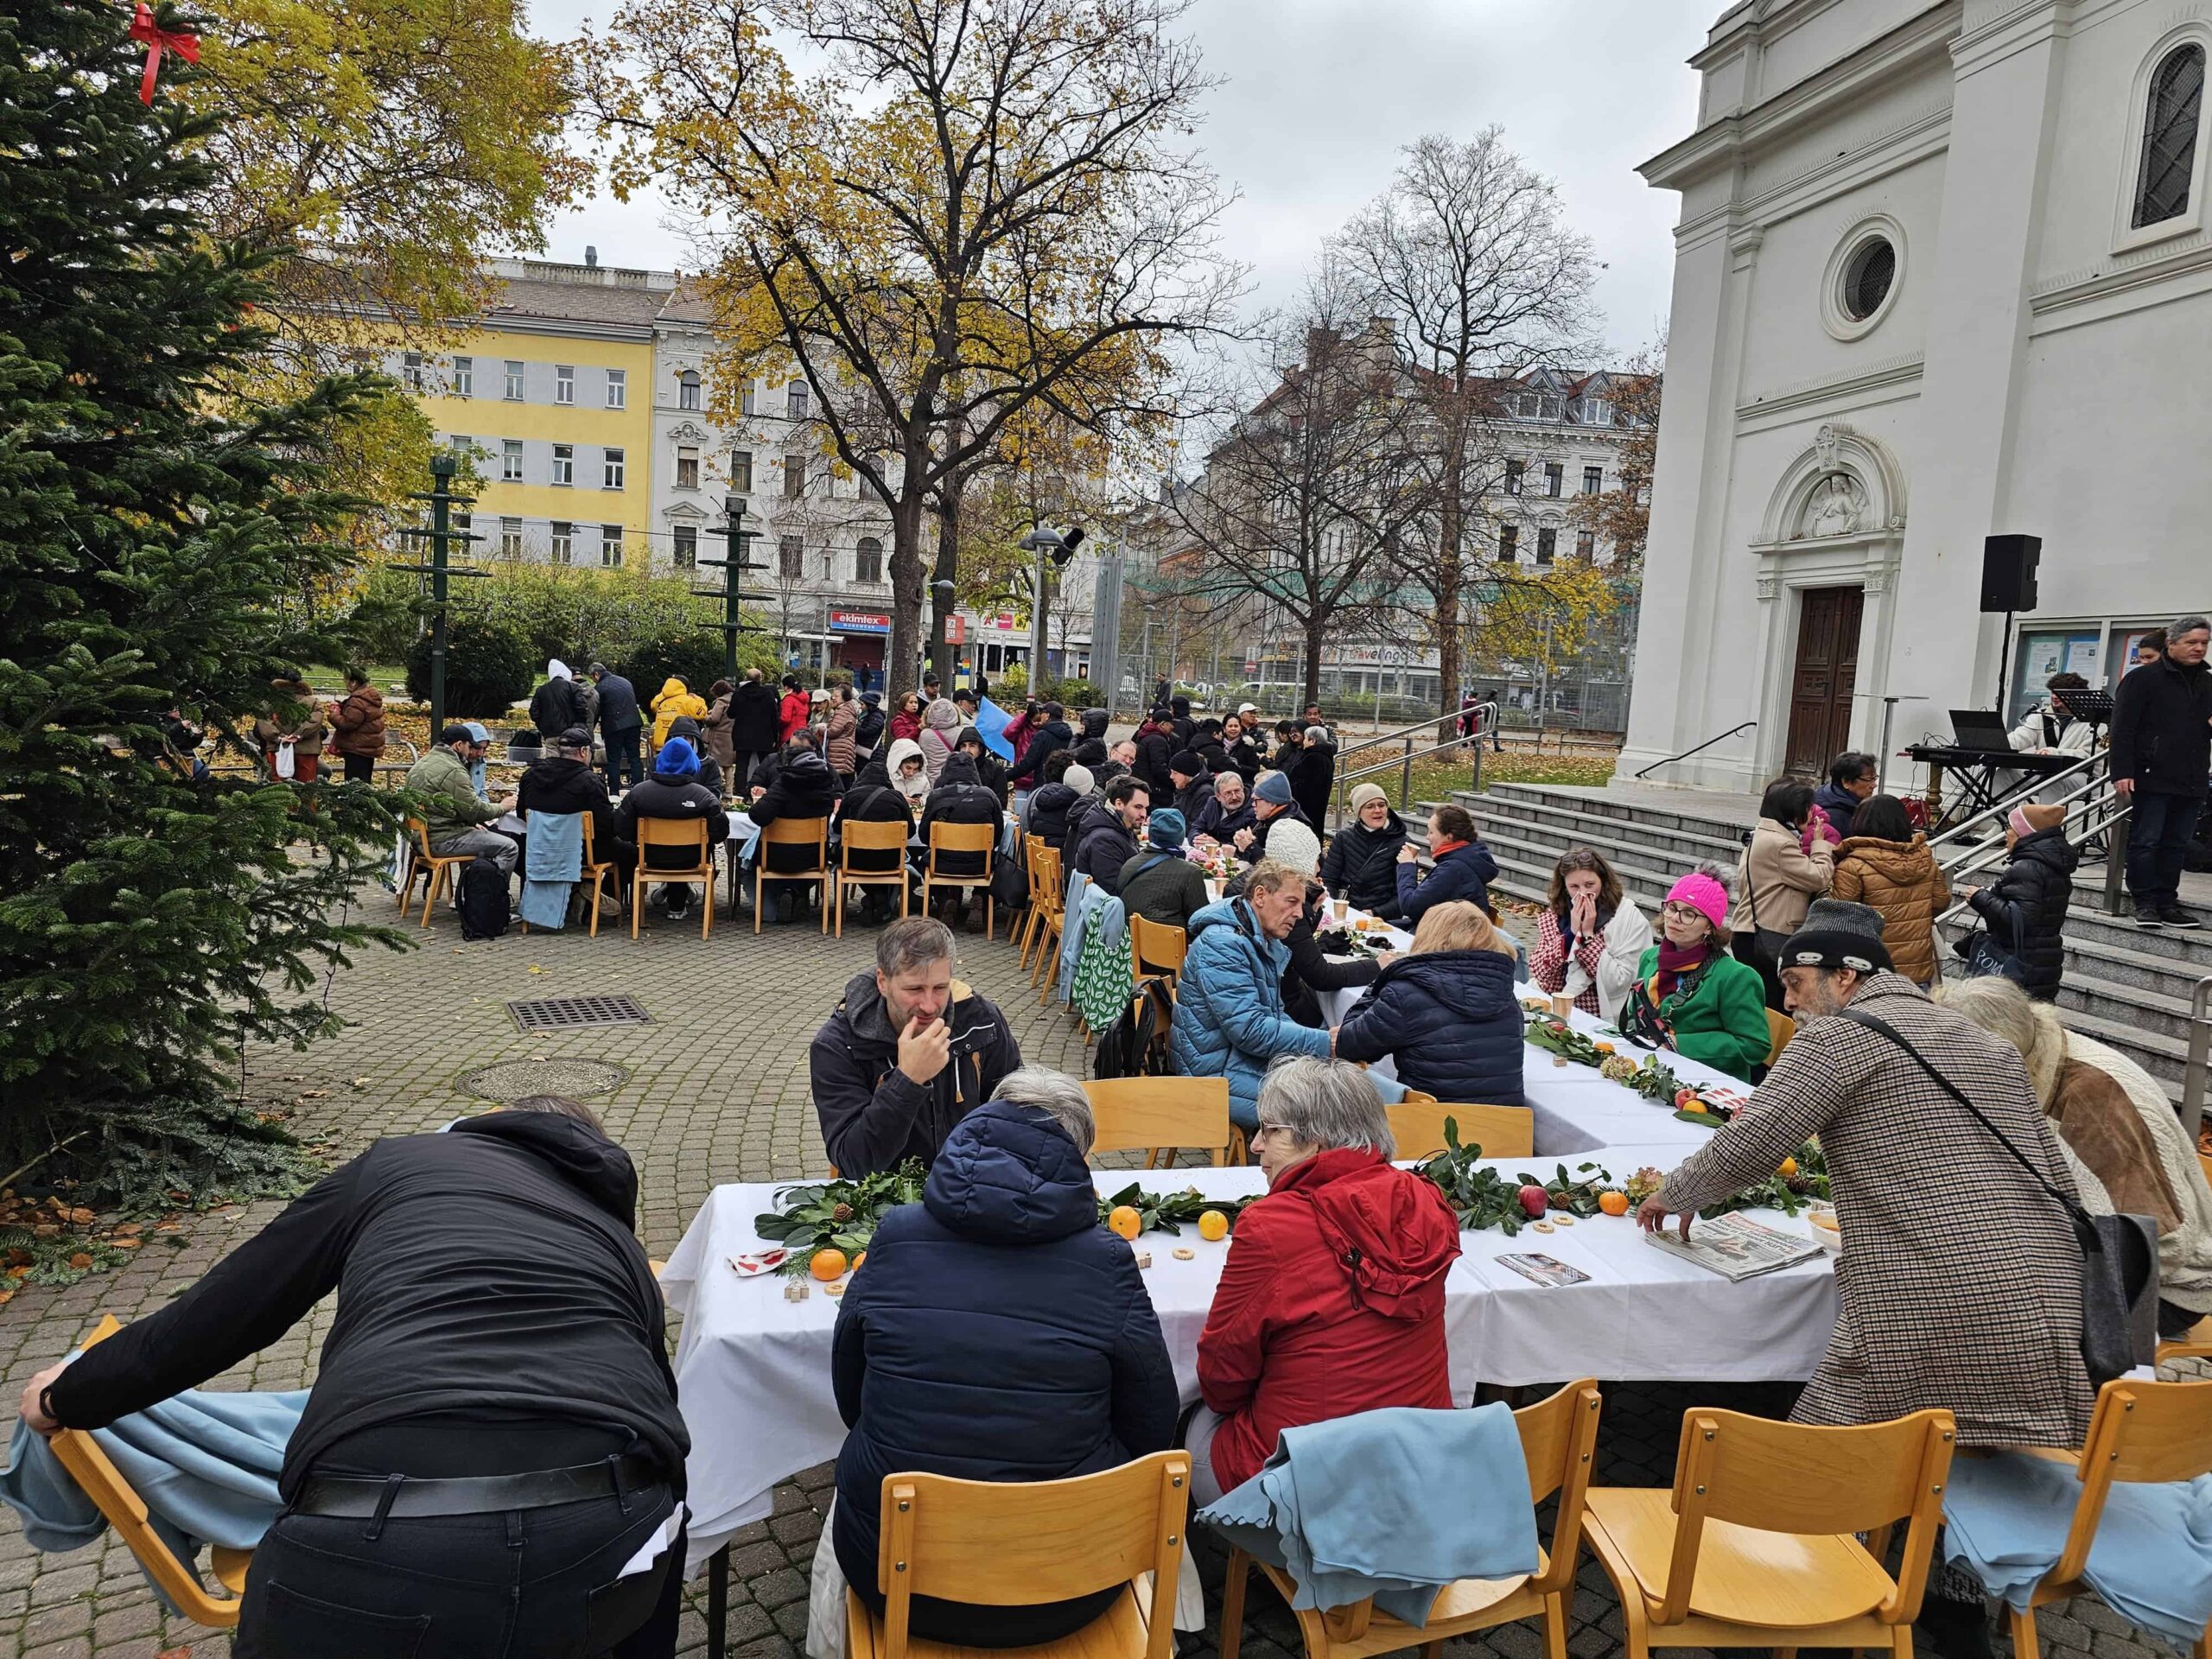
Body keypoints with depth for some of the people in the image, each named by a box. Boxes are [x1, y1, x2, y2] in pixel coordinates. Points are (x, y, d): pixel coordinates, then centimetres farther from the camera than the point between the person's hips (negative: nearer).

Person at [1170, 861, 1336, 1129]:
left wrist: (1329, 1040, 0)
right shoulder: (1221, 944, -19)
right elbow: (1250, 1030, -24)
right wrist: (1326, 1043, -21)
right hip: (1222, 1075, -10)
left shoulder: (1267, 944, 14)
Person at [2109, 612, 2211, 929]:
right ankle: (2145, 903, 4)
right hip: (2152, 778, -6)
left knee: (2176, 845, 9)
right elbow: (2123, 728, -10)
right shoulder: (2144, 679, -4)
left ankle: (2167, 902, 16)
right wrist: (2122, 772, -17)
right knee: (2145, 842, -2)